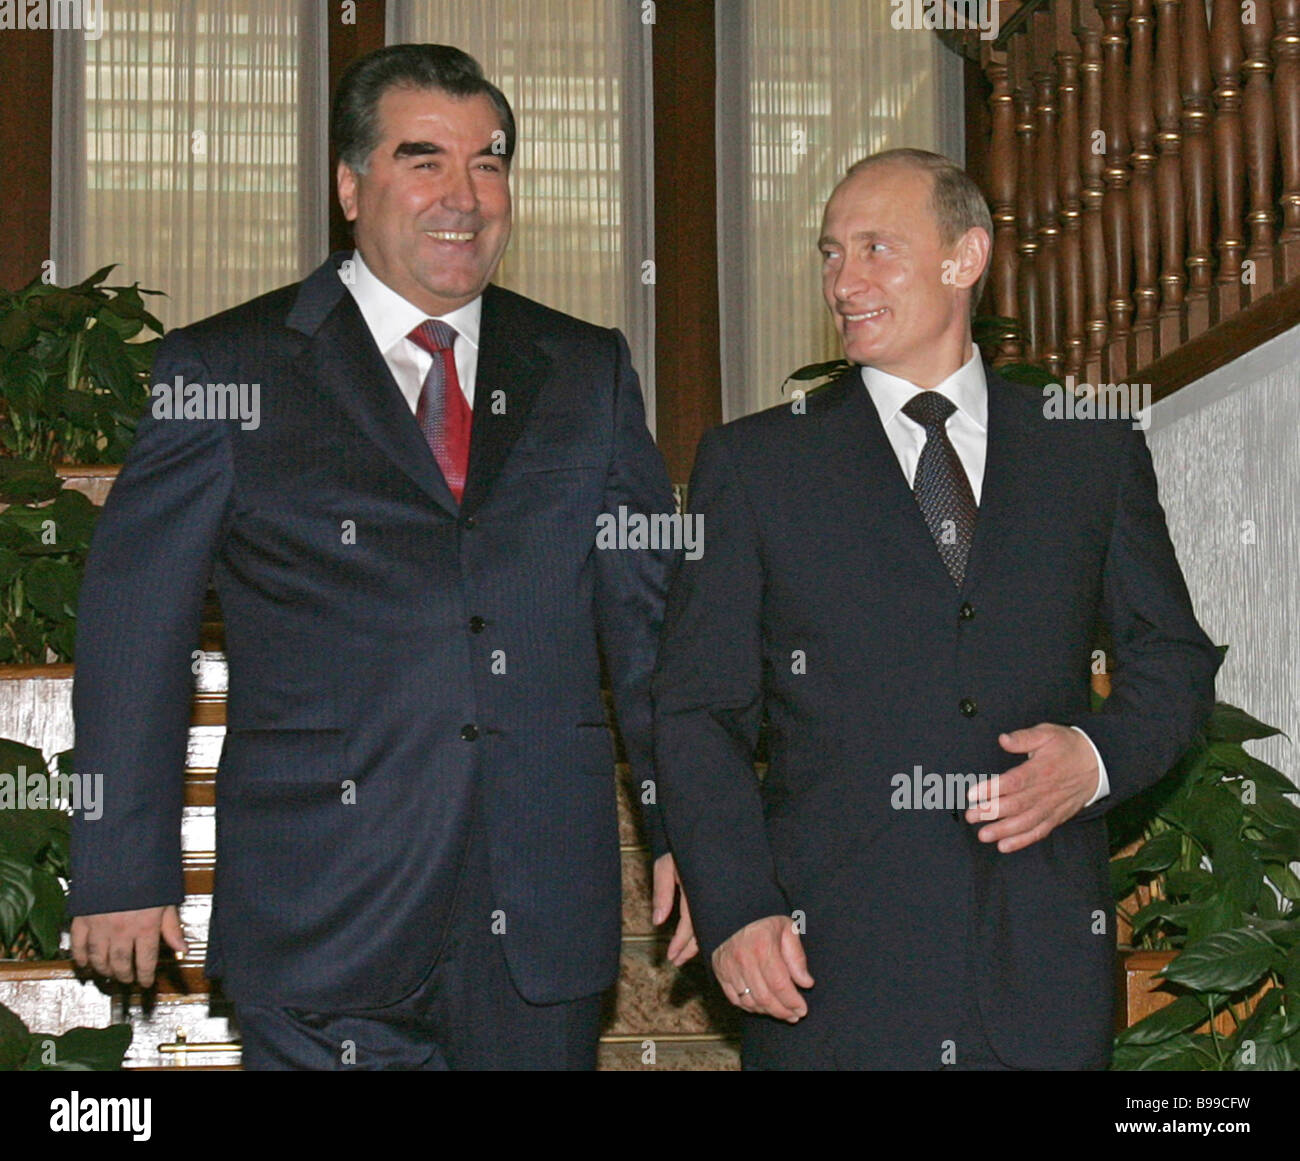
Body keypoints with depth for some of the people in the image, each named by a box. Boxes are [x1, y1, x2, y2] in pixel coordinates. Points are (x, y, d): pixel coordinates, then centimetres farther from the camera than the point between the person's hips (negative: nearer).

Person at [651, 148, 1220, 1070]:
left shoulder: (1094, 451, 9)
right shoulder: (752, 463, 5)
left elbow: (1173, 657, 15)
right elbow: (697, 710, 2)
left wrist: (1101, 756, -6)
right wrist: (735, 912, -10)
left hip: (1045, 959, 1)